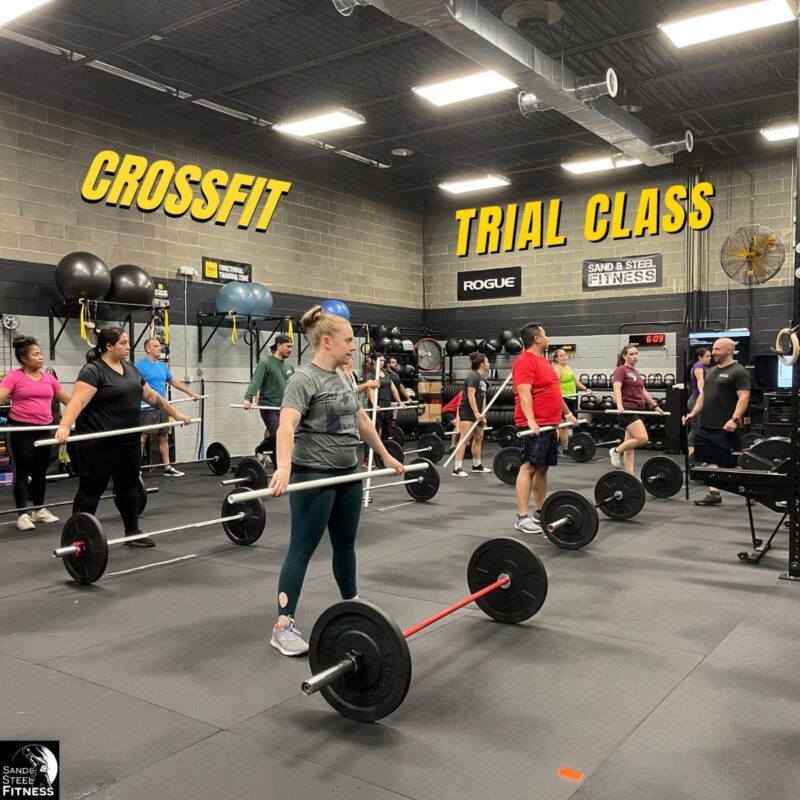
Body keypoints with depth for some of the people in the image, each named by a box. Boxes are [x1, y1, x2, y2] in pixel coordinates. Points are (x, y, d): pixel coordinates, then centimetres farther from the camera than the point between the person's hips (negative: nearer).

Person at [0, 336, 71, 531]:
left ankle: (39, 510, 25)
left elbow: (67, 400, 19)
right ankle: (22, 514, 7)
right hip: (21, 430, -4)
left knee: (40, 471, 12)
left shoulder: (48, 378, 11)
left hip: (43, 430, 5)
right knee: (23, 472, 1)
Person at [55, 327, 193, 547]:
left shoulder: (130, 368, 12)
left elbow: (151, 395, 20)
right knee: (90, 490, 0)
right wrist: (65, 426, -41)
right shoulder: (93, 371, -13)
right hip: (99, 443, -8)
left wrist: (176, 414, 23)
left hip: (128, 440, 8)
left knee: (128, 487, 16)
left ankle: (133, 533, 27)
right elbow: (77, 401, -26)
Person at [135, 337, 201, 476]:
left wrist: (191, 393, 25)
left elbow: (174, 381, 24)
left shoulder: (162, 365, 13)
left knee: (164, 437, 11)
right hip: (147, 408, -7)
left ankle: (167, 467, 18)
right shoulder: (140, 365, -9)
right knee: (142, 438, -6)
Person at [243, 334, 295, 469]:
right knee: (277, 436, -20)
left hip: (283, 408, 7)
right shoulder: (265, 363, -8)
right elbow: (255, 381, -21)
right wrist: (248, 399, -36)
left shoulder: (288, 366, 14)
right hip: (269, 407, -7)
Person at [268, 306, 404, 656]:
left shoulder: (342, 379, 12)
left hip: (348, 474, 8)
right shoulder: (305, 379, -14)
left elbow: (362, 421, 23)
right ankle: (283, 626, 3)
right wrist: (283, 468, -43)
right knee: (302, 549, -3)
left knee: (345, 544, 18)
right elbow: (287, 425, -28)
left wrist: (386, 456, 26)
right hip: (314, 476, -8)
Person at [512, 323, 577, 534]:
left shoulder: (543, 361, 19)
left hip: (549, 425, 10)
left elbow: (553, 392, 28)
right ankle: (523, 517, -8)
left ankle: (540, 512, 18)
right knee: (529, 468, -9)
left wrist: (567, 413, 29)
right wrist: (530, 420, -31)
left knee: (542, 469, 11)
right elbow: (524, 393, -22)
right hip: (533, 426, -10)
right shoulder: (525, 361, -12)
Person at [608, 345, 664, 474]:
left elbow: (643, 391, 28)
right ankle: (616, 451, -3)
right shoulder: (621, 370, -6)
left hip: (637, 410, 8)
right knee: (643, 438, -20)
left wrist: (655, 406, 28)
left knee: (631, 445, 7)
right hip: (627, 410, -8)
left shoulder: (636, 372, 19)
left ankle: (630, 476, 7)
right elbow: (617, 388, -22)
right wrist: (619, 405, -38)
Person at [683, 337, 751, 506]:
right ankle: (714, 494, 10)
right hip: (706, 426, 8)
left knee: (732, 463, -2)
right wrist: (693, 413, 12)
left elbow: (743, 397, -16)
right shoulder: (711, 371, 17)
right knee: (710, 460, 7)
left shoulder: (738, 372, -8)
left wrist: (735, 419, -26)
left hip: (725, 428, -8)